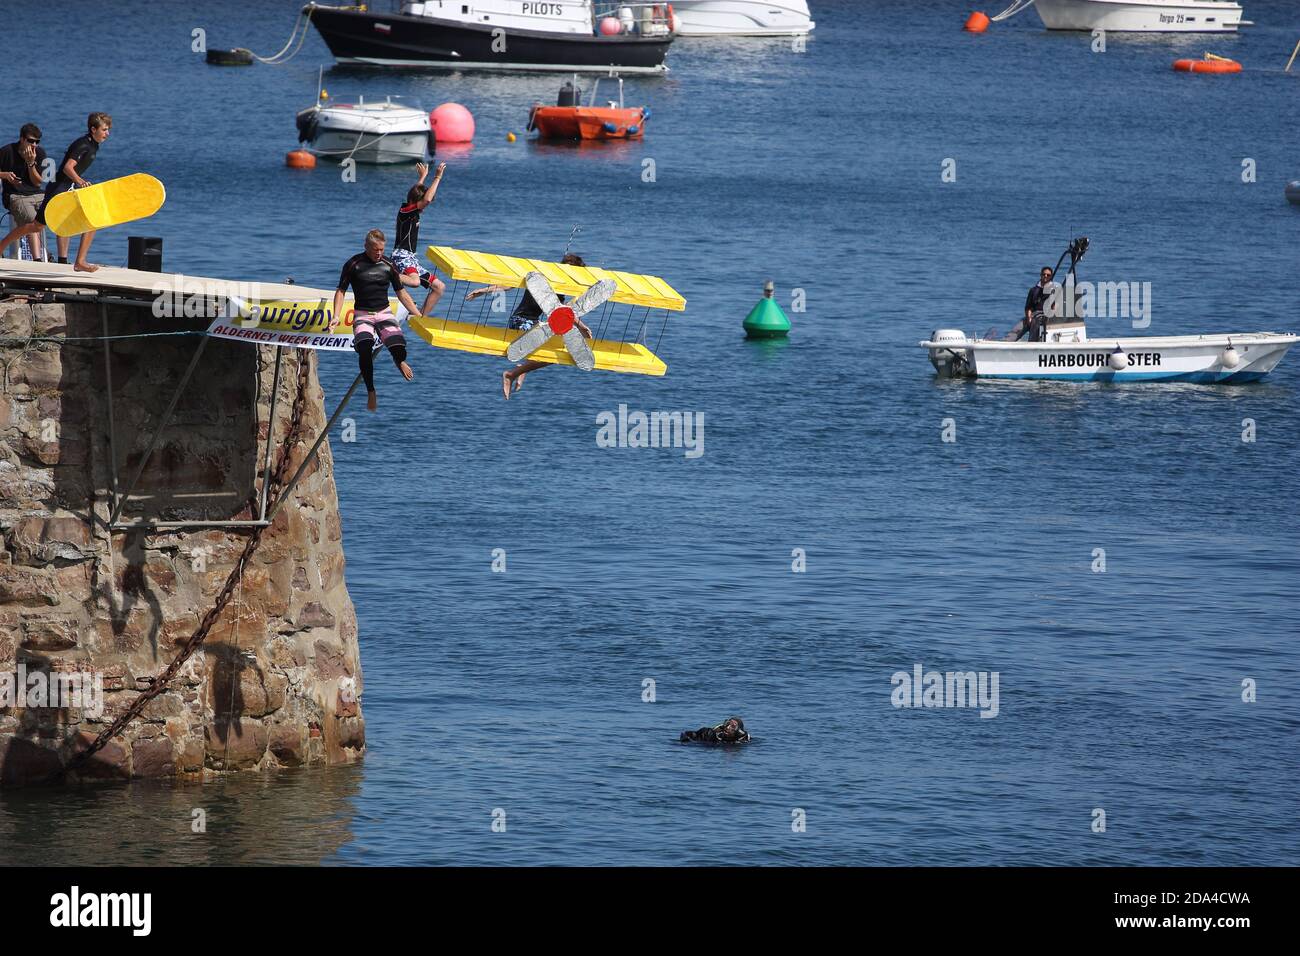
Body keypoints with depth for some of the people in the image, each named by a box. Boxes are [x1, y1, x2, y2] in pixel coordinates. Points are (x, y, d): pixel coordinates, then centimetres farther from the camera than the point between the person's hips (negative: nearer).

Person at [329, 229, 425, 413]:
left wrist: (419, 316, 9)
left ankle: (399, 362, 22)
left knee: (399, 350, -19)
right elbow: (341, 291, 2)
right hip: (362, 314, -2)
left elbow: (401, 293, 12)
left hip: (384, 313, 2)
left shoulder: (388, 265, 4)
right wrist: (336, 316, -11)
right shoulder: (354, 264, -3)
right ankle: (371, 392, -18)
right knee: (364, 349, -31)